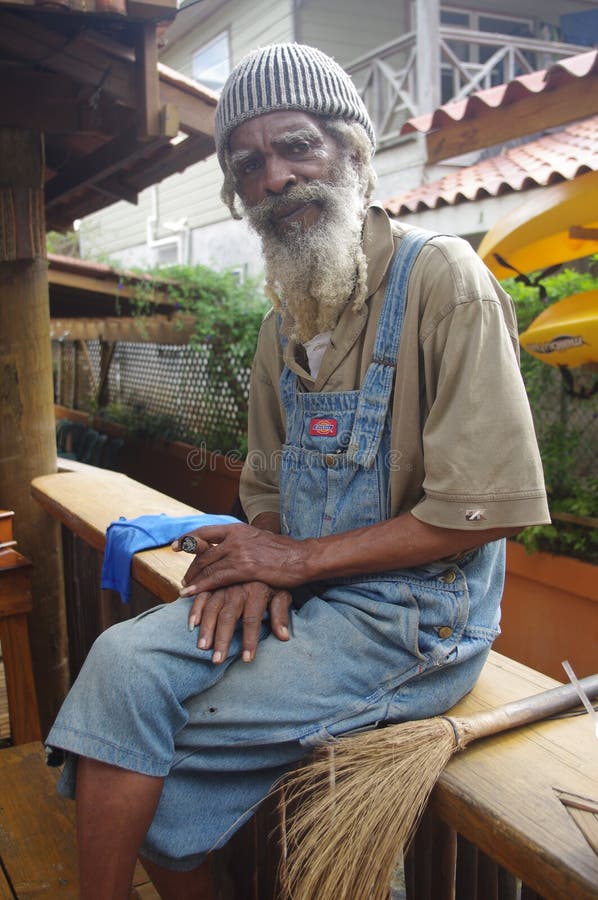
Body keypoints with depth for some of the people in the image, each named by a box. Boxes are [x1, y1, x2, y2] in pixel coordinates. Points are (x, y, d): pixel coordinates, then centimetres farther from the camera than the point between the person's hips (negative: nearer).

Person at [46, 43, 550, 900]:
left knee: (131, 707, -15)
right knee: (123, 660, -15)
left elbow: (487, 507, -17)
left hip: (415, 614, -6)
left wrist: (298, 558, -13)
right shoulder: (285, 320, 11)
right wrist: (254, 566, -6)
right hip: (299, 587, 6)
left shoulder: (441, 277, -12)